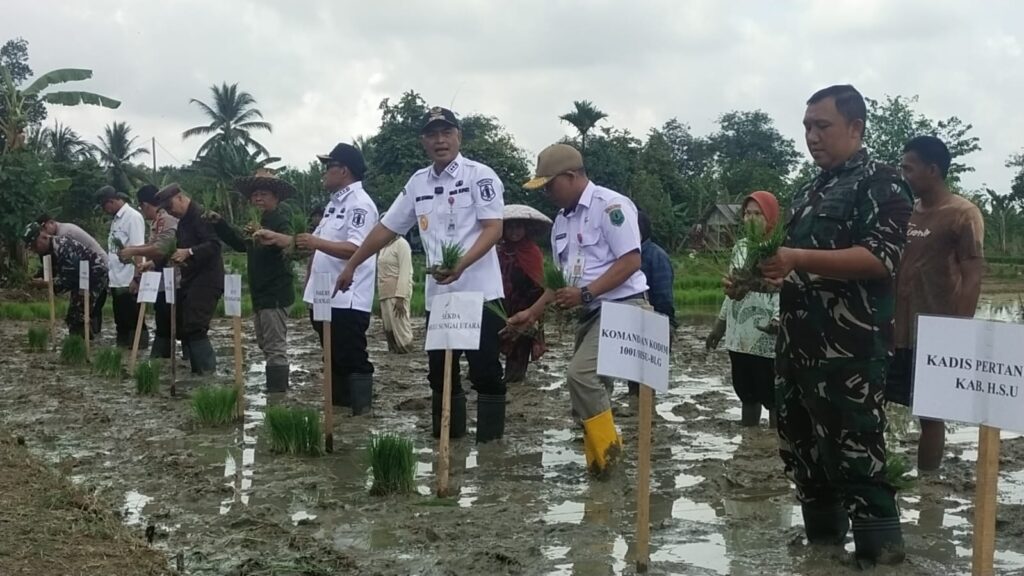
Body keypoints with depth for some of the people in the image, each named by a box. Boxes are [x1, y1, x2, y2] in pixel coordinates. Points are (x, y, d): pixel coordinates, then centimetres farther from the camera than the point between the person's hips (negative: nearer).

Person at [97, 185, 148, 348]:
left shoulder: (133, 217, -9)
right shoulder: (115, 219, 16)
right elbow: (114, 250, 17)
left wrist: (136, 278, -20)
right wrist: (111, 279, 13)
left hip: (129, 282, -8)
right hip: (117, 281, 8)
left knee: (134, 323, -3)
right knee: (121, 324, 13)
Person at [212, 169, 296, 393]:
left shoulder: (280, 221, -15)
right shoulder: (260, 221, 16)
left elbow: (288, 245, -34)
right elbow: (240, 243, 27)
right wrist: (219, 223, 20)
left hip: (276, 295, -11)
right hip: (261, 294, 11)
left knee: (275, 347, -9)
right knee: (265, 344, 19)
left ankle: (278, 394, -7)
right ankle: (276, 389, 30)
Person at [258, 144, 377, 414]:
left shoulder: (360, 204, -14)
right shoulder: (334, 202, 17)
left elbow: (355, 249, -25)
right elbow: (322, 243, 22)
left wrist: (315, 242, -28)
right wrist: (281, 239, 21)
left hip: (348, 301, -10)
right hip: (326, 298, 10)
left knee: (353, 362, -6)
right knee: (334, 361, 16)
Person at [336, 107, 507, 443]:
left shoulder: (479, 175, -5)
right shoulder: (418, 183, 12)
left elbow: (493, 229, -13)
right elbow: (386, 228, 18)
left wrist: (462, 264, -28)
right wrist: (351, 265, 19)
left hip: (479, 293, -6)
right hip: (438, 296, 6)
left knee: (486, 373, -1)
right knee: (440, 374, 12)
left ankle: (490, 445, 6)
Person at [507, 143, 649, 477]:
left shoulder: (610, 205, -12)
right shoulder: (562, 220, 15)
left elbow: (630, 261, -18)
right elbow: (562, 276, 22)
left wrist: (584, 293, -21)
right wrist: (533, 313, 14)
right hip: (591, 312, 9)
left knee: (581, 373, -22)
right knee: (590, 385, 7)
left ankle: (606, 451, -8)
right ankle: (600, 463, 15)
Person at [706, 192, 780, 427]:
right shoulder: (740, 247, 15)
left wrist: (778, 319, -32)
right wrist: (719, 326, 19)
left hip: (768, 338, -7)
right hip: (739, 336, 7)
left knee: (772, 397, 0)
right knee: (747, 395, 15)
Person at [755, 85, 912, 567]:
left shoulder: (881, 185, -6)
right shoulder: (809, 192, 19)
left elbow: (880, 258, -20)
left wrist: (799, 259, -28)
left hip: (850, 354, -9)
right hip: (798, 347, 9)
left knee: (857, 461, -6)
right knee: (801, 452, 14)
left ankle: (880, 557, 4)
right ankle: (821, 549, 27)